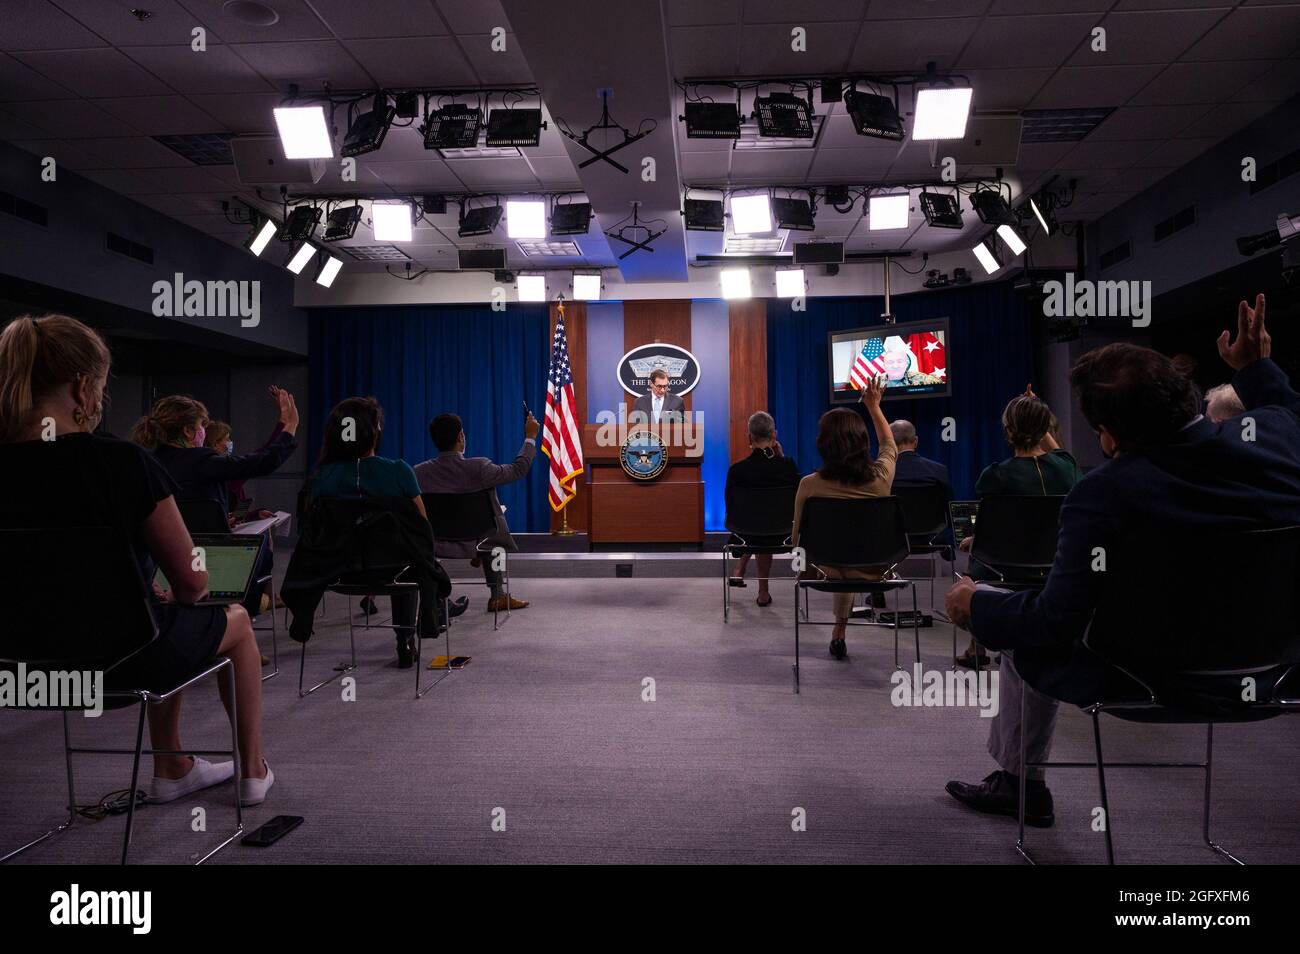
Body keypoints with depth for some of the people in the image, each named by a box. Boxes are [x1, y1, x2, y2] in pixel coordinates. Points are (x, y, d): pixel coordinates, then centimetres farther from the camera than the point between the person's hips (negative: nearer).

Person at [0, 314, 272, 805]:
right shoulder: (122, 462, -23)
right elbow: (192, 583, -18)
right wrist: (176, 594, 6)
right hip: (125, 657, -6)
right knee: (236, 620, 26)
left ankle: (172, 770, 43)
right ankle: (254, 771, 35)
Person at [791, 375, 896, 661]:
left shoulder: (810, 485, -23)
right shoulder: (881, 476, -18)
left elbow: (797, 539, -8)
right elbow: (889, 445, 8)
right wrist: (874, 407, 21)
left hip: (831, 570, -1)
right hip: (874, 571, 1)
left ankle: (840, 632, 54)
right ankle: (839, 632, 52)